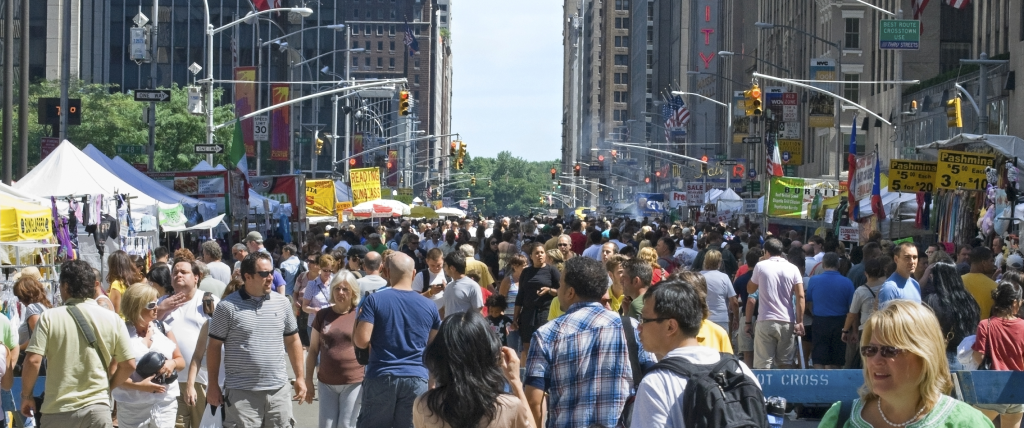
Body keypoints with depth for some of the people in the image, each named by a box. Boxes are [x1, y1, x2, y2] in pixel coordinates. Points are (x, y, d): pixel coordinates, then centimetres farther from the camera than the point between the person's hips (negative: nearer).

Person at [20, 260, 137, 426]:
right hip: (98, 409, 1)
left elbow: (33, 361, -10)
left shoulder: (49, 317, -5)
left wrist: (26, 395, 5)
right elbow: (129, 364, 2)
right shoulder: (112, 319, 1)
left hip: (58, 411, -1)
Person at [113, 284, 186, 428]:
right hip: (132, 407, -3)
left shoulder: (163, 328, 7)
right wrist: (138, 386, -22)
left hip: (165, 404, 3)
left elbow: (181, 361, 13)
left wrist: (173, 363, -11)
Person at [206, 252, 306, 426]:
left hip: (278, 391, 4)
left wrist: (300, 377, 11)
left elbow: (292, 341, 15)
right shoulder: (228, 307, -5)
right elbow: (214, 346, 0)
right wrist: (213, 385, -1)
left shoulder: (282, 303, 7)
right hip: (241, 394, -4)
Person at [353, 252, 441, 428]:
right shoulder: (429, 306, 5)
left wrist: (359, 319, 9)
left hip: (381, 377, -2)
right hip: (417, 379, 2)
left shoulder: (374, 300, -5)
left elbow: (361, 341, -10)